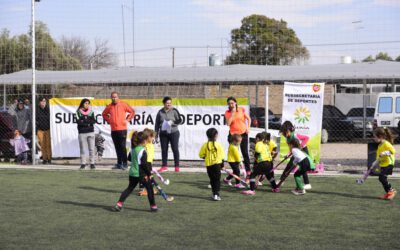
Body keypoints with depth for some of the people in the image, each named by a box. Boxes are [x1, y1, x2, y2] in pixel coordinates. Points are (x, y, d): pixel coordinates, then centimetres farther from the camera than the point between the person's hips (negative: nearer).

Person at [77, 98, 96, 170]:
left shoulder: (91, 112, 8)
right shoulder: (78, 112, 3)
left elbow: (94, 121, -3)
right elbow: (78, 122, -9)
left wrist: (84, 121, -13)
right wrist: (88, 123, -12)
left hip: (90, 132, 1)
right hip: (82, 132, -1)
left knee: (91, 149, 0)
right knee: (82, 149, 1)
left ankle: (92, 163, 4)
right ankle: (83, 164, 6)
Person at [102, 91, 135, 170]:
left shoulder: (123, 105, -1)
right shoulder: (109, 106, 8)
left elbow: (132, 111, 6)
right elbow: (104, 114, 24)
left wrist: (127, 120, 0)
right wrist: (109, 120, 11)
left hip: (122, 129, -4)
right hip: (113, 130, 4)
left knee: (123, 147, -7)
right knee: (117, 148, 8)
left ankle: (125, 163, -2)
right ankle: (119, 163, 14)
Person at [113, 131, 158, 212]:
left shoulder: (133, 149, 8)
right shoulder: (142, 151, -16)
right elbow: (144, 164, -17)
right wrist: (149, 174, -8)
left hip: (132, 173, 7)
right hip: (141, 174, -7)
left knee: (130, 188, 16)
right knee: (149, 188, 7)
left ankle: (119, 204, 8)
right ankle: (153, 206, 12)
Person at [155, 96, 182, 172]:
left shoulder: (174, 111, -2)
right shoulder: (160, 112, 5)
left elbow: (180, 120, -2)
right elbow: (157, 123, 12)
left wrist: (172, 122, -17)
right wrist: (156, 132, 10)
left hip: (173, 132, -3)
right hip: (163, 133, 3)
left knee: (175, 149, -4)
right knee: (164, 150, 6)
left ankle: (177, 166, 2)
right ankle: (164, 166, 16)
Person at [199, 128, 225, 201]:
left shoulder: (205, 145, -5)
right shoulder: (218, 145, -8)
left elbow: (201, 155, -2)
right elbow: (222, 156, -3)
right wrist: (222, 165, 10)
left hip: (209, 165, 2)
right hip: (217, 164, -2)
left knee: (212, 180, 15)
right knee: (217, 180, 4)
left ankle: (214, 194, 21)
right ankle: (216, 194, -7)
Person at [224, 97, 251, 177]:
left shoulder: (241, 110, -2)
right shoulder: (227, 112, -3)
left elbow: (248, 118, 10)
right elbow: (228, 123, -16)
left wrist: (248, 127, -2)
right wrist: (232, 113, -17)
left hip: (243, 134, 0)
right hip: (233, 134, 0)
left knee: (245, 153, 4)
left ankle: (248, 170, 9)